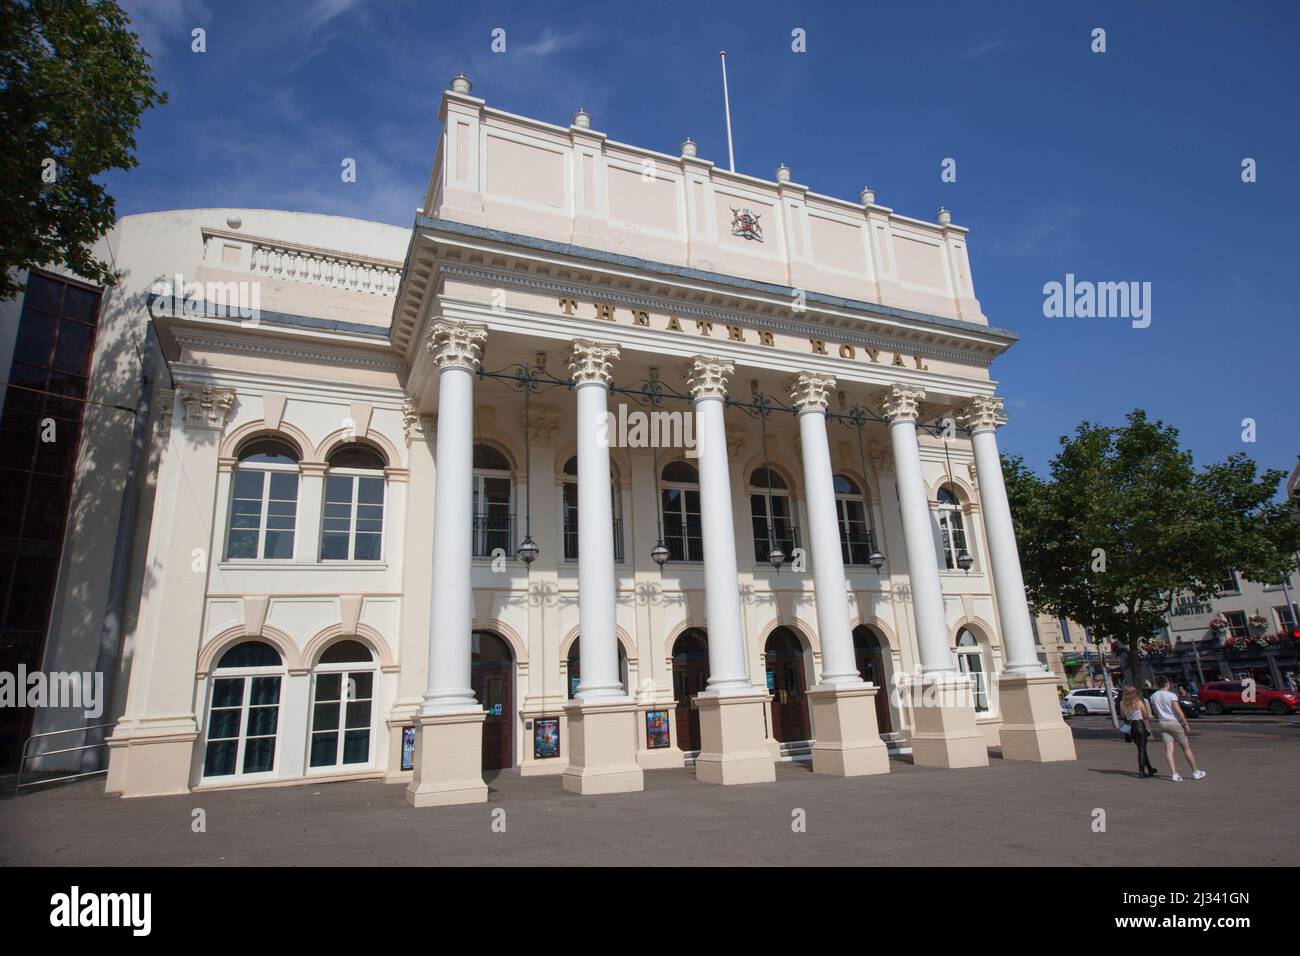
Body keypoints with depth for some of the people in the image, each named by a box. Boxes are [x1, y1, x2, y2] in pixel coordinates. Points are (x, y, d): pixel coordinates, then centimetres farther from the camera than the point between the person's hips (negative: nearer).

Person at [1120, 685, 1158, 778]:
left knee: (1141, 749, 19)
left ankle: (1150, 769, 33)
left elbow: (1123, 716, 3)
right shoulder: (1139, 702, -12)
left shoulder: (1122, 704, -2)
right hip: (1140, 726, -4)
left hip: (1130, 727, 4)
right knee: (1142, 749, 3)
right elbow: (1146, 716, -4)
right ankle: (1141, 771, 1)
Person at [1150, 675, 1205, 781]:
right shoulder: (1171, 695, -10)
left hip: (1162, 723, 4)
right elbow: (1178, 711, -14)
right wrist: (1185, 724, -6)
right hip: (1174, 722, -4)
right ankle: (1195, 772, 20)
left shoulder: (1153, 696, 6)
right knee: (1186, 748, 10)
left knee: (1169, 749, -1)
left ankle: (1174, 774, -9)